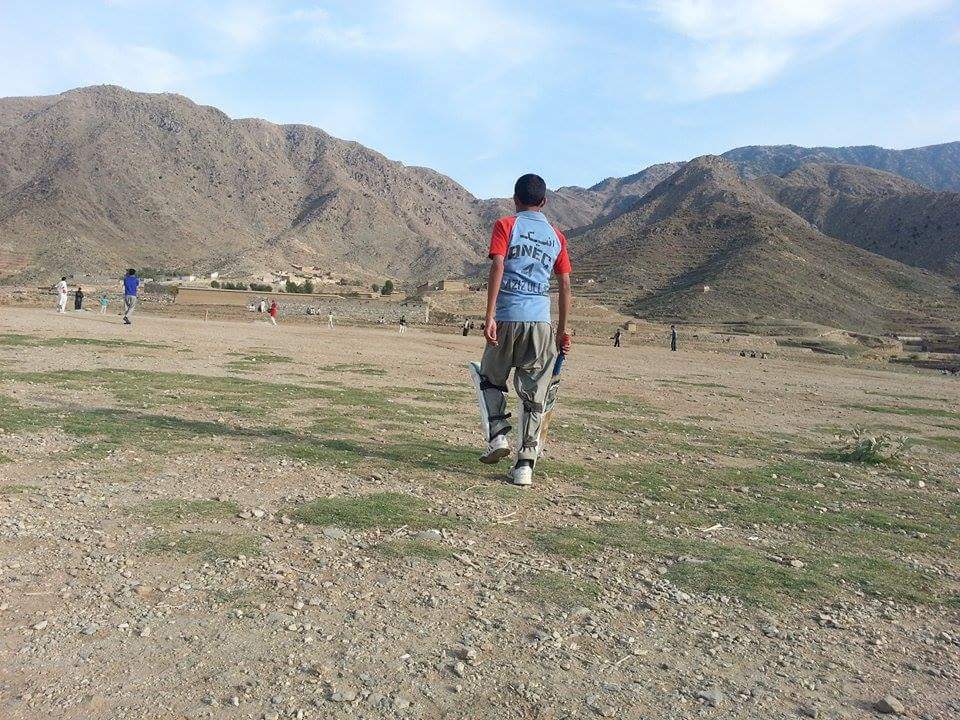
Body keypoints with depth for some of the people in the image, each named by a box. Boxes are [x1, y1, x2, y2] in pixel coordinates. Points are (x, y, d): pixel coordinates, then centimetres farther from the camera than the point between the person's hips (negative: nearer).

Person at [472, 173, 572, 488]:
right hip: (542, 322, 3)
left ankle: (498, 437, 4)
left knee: (490, 380, 19)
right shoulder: (556, 236, 15)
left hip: (508, 318, -2)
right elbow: (565, 286, 13)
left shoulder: (506, 225, 5)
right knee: (533, 396, 6)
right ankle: (526, 464, 4)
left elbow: (497, 267, -9)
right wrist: (562, 331, 19)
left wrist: (489, 316, -13)